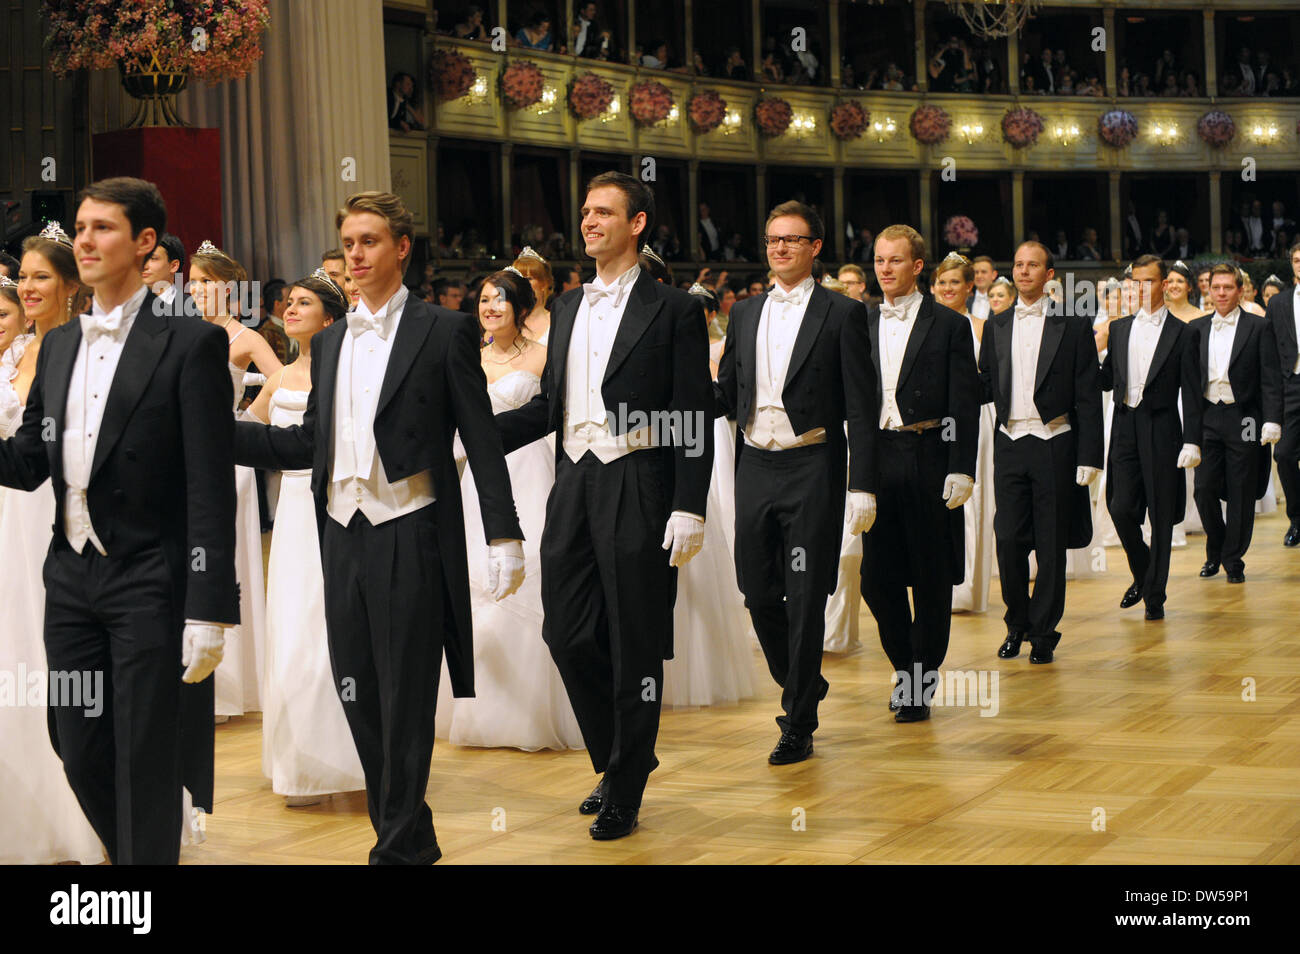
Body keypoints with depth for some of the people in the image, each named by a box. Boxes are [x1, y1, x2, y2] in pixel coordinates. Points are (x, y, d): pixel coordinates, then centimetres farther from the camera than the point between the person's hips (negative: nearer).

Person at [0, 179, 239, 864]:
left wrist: (210, 612, -16)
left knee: (145, 767, 1)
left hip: (149, 582, -6)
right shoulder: (58, 345, 12)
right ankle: (130, 855, 33)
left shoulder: (189, 344, -8)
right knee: (81, 756, 12)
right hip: (71, 579, 6)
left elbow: (211, 489, -12)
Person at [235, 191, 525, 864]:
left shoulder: (443, 333, -1)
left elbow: (482, 441, -4)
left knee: (406, 700, -2)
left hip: (410, 536, -6)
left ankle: (400, 845, 7)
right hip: (343, 533, 6)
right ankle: (411, 838, 19)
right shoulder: (329, 342, 16)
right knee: (358, 696, 8)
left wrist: (504, 536, -10)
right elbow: (308, 443, 15)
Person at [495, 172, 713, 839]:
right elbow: (551, 404, 17)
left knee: (634, 644, 1)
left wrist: (689, 509, -14)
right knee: (567, 633, 6)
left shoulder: (673, 310, -3)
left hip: (636, 488, -6)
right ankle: (617, 757, 27)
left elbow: (694, 420, -6)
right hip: (574, 484, 6)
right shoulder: (567, 308, 15)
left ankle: (624, 791, 13)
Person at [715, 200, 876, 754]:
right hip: (755, 467, 5)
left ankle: (799, 723, 7)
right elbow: (725, 395, 15)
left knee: (805, 599, -3)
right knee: (758, 593, 7)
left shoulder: (841, 314, -1)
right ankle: (802, 686, 31)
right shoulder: (745, 314, 13)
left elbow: (861, 409, -5)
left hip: (812, 469, -5)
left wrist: (862, 486, -10)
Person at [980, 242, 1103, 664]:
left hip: (1055, 445, -3)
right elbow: (985, 387, 12)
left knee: (1051, 544, 2)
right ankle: (1017, 623, 19)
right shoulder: (996, 326, 12)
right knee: (1008, 539, 0)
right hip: (1010, 444, 3)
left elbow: (1087, 396, -2)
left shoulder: (1073, 326, 1)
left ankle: (1044, 632, 13)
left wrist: (1089, 456, -8)